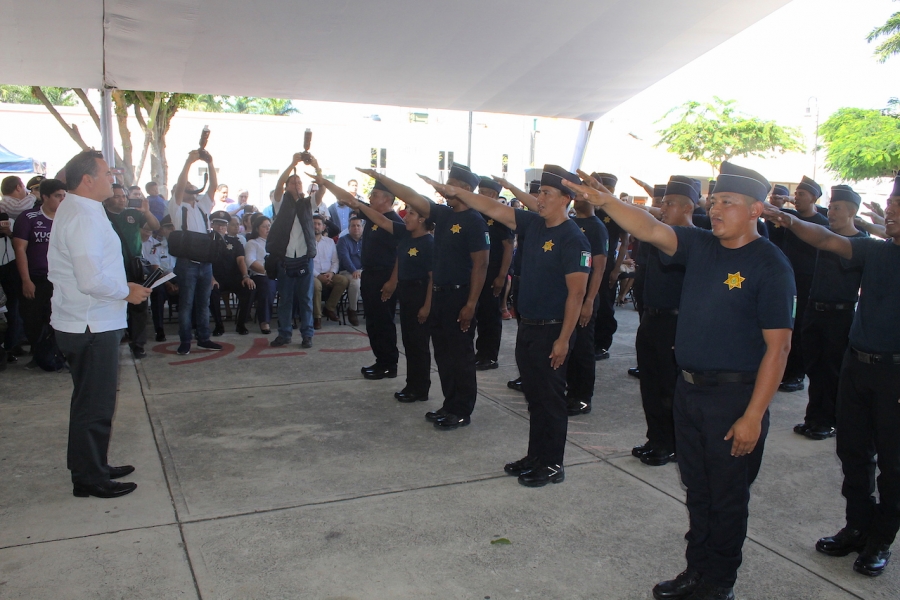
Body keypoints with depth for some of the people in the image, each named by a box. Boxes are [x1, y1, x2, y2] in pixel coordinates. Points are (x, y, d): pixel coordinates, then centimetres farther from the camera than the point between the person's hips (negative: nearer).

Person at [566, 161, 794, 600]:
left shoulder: (769, 265, -13)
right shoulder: (700, 245, 4)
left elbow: (777, 346, -16)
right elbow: (650, 229, -8)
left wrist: (753, 416, -18)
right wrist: (605, 202, -27)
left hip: (735, 395, -6)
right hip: (688, 388, 6)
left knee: (727, 497, 9)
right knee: (697, 490, 19)